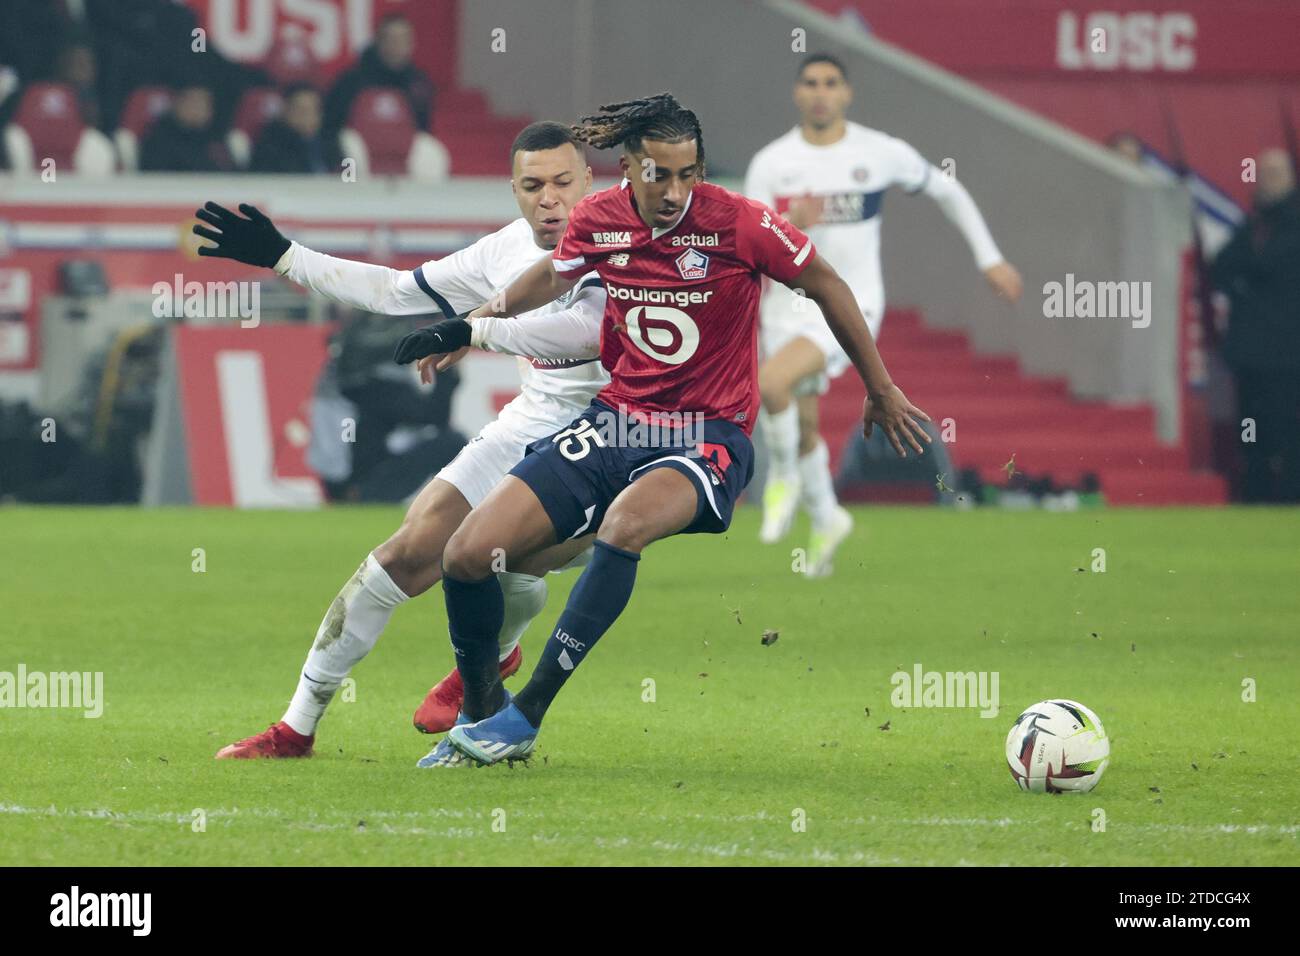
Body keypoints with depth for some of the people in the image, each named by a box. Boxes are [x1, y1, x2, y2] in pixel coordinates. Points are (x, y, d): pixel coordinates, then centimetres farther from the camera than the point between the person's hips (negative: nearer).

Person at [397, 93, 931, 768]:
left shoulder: (739, 223, -14)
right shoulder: (597, 219, -3)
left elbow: (825, 285, 1)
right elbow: (550, 278, 20)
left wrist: (882, 392, 8)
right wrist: (466, 329, 27)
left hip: (708, 437, -4)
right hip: (616, 422, 4)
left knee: (625, 523, -38)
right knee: (467, 555, -9)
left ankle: (526, 714, -28)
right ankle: (480, 713, 17)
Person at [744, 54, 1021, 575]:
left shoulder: (881, 153, -5)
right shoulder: (770, 164, -4)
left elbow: (947, 190, 12)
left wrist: (990, 259, 13)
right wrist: (790, 227, -28)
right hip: (789, 306, 3)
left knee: (773, 381, -28)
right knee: (802, 427, 11)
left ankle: (784, 477, -2)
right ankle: (827, 518, 39)